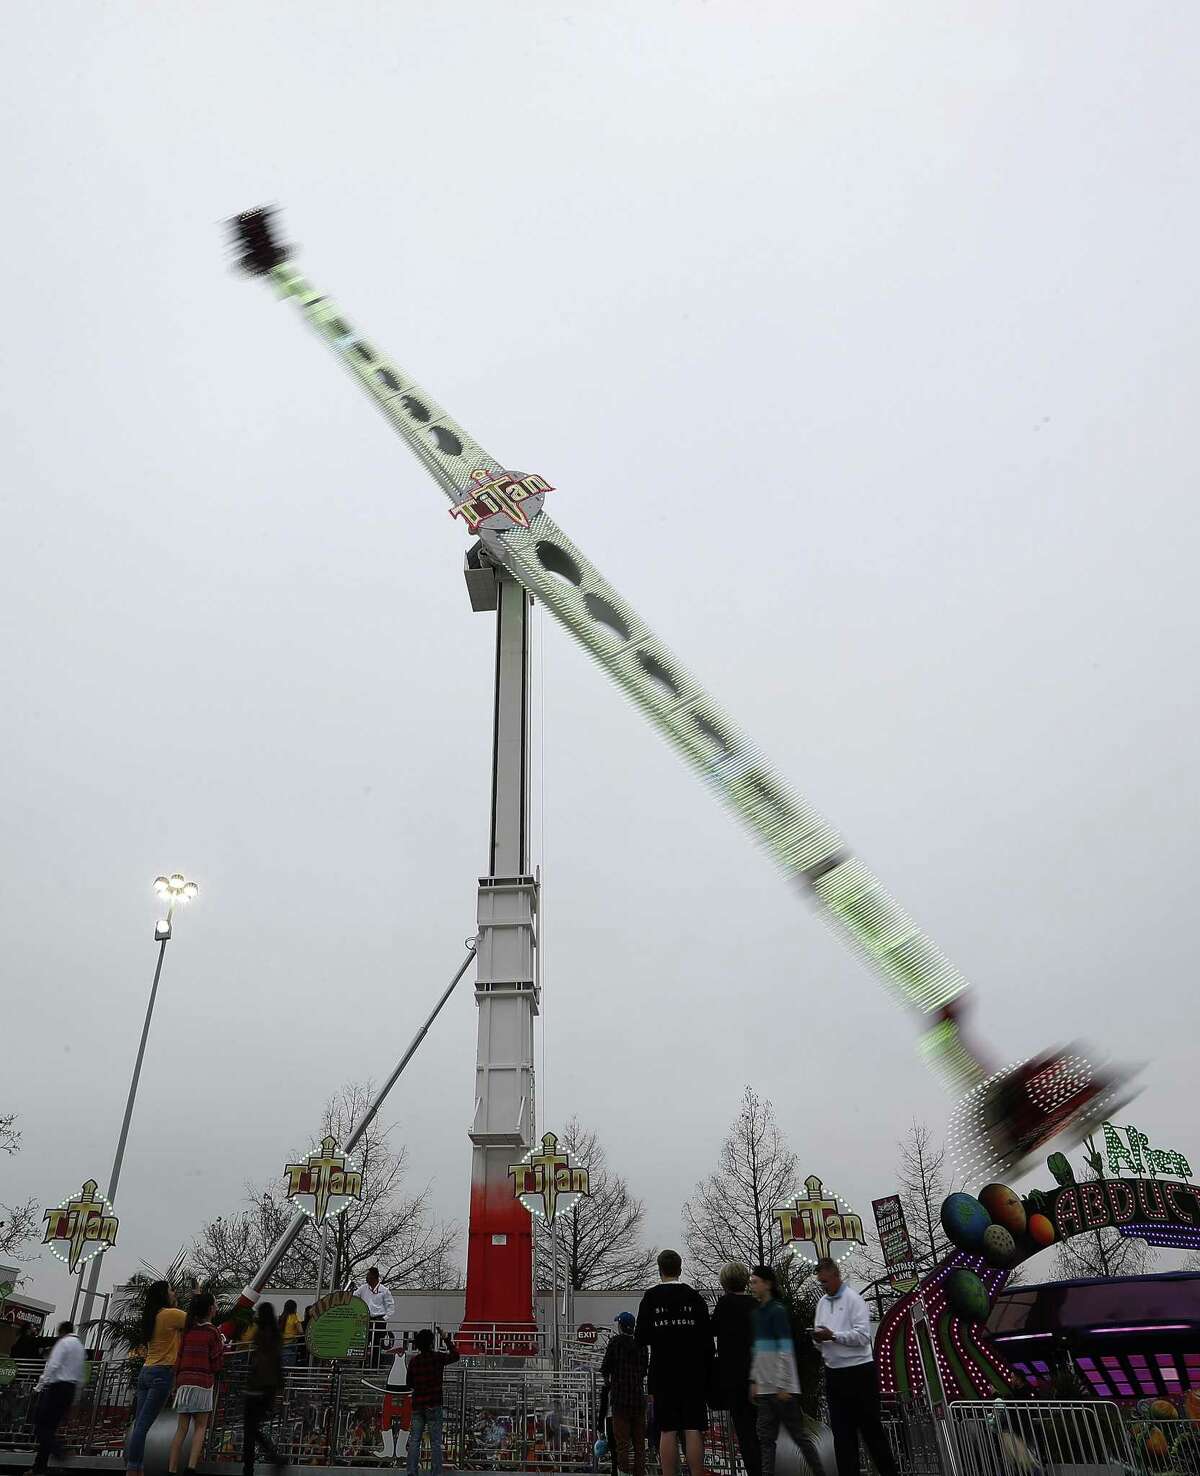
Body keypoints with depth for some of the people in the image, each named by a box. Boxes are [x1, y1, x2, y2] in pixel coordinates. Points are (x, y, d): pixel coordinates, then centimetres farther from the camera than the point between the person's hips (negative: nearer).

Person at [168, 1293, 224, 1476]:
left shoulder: (186, 1331, 7)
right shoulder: (213, 1332, -6)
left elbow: (178, 1359, 7)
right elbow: (216, 1365, -5)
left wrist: (176, 1385, 16)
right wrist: (222, 1348, 10)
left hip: (183, 1382, 4)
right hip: (203, 1384, -4)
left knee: (182, 1429, 9)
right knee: (200, 1427, 5)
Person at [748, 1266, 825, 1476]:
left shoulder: (777, 1310, -13)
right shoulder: (758, 1312, 11)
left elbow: (786, 1351, -16)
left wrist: (783, 1385, -17)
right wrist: (754, 1380, 15)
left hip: (781, 1386, -7)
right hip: (765, 1387, 7)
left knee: (800, 1434, 4)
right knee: (766, 1438, 5)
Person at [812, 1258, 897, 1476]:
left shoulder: (853, 1299, -10)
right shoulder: (822, 1303, 11)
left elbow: (863, 1336, -19)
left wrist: (833, 1335, -21)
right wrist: (818, 1337, -6)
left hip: (859, 1371, -6)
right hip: (833, 1373, 7)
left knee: (870, 1427, 4)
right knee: (842, 1432, 10)